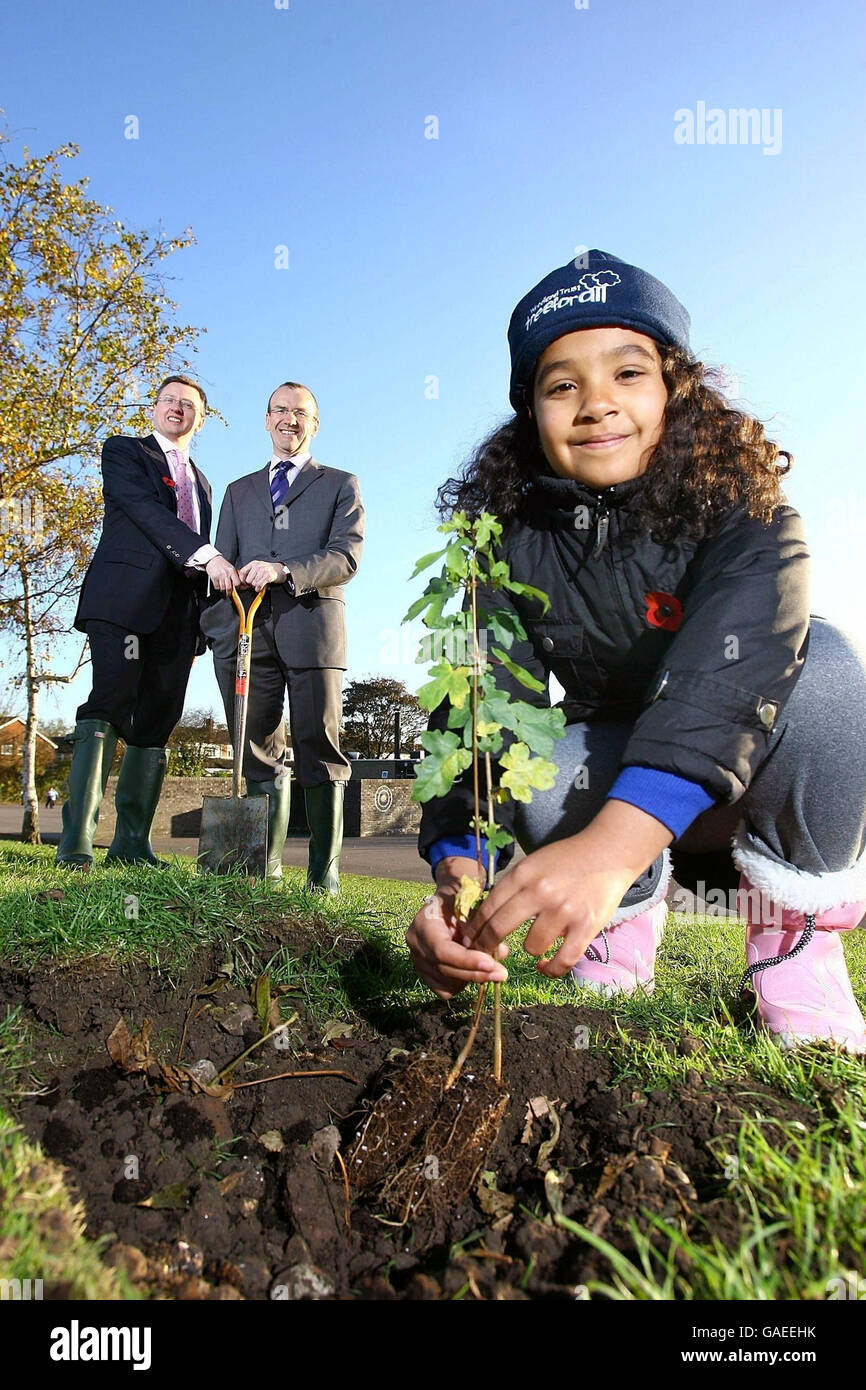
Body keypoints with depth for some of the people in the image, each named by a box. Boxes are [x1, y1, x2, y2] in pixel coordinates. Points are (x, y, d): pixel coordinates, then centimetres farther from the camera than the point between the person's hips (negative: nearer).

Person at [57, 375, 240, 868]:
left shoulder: (201, 482, 28)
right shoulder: (124, 451, 11)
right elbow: (146, 509, -9)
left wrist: (199, 626, 15)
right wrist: (206, 555, -21)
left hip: (177, 614, 6)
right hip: (125, 599, -6)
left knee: (155, 727, 1)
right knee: (108, 708, -18)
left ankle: (132, 843, 3)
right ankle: (76, 841, -20)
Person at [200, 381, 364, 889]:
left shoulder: (341, 485, 17)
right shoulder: (240, 492, 27)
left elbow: (347, 556, 0)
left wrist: (284, 571, -17)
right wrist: (218, 626, 2)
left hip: (312, 624, -3)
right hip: (248, 631, 3)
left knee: (319, 751, -6)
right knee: (258, 754, 2)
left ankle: (324, 873, -1)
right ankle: (263, 869, 7)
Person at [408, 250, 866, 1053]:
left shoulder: (740, 507, -21)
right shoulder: (513, 546, -12)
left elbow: (727, 671, -40)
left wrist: (610, 846, -56)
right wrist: (456, 872, -43)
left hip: (763, 790, -1)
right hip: (610, 773, 2)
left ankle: (795, 937, -13)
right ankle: (624, 925, -2)